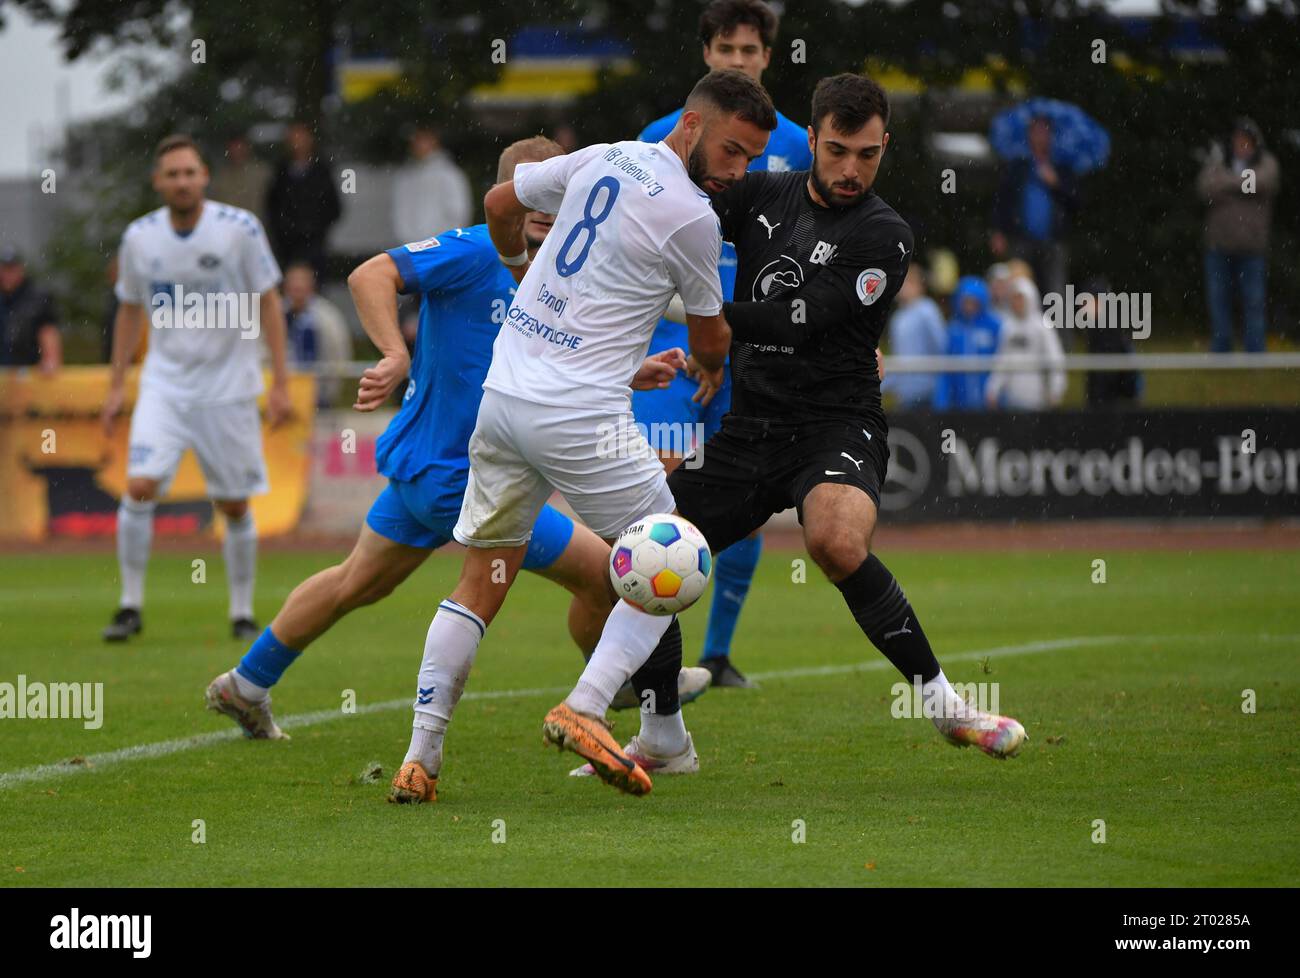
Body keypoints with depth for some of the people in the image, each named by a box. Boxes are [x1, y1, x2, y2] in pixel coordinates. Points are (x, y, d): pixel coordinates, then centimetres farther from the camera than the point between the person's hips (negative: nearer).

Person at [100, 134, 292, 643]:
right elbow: (129, 311, 12)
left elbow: (268, 303, -2)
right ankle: (130, 606, -5)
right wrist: (116, 386, 10)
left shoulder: (240, 228, -9)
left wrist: (280, 382, -6)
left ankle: (242, 613, 18)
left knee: (235, 506, 3)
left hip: (228, 386, -1)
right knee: (139, 486, -15)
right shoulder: (139, 237, -1)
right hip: (164, 385, 1)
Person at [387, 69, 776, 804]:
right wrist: (712, 367, 31)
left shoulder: (602, 159, 9)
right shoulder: (691, 216, -9)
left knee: (482, 584, 11)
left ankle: (421, 757, 4)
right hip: (580, 415, -7)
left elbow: (500, 204, 25)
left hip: (502, 393, 7)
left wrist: (520, 265, 46)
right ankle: (584, 709, -9)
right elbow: (709, 341, 7)